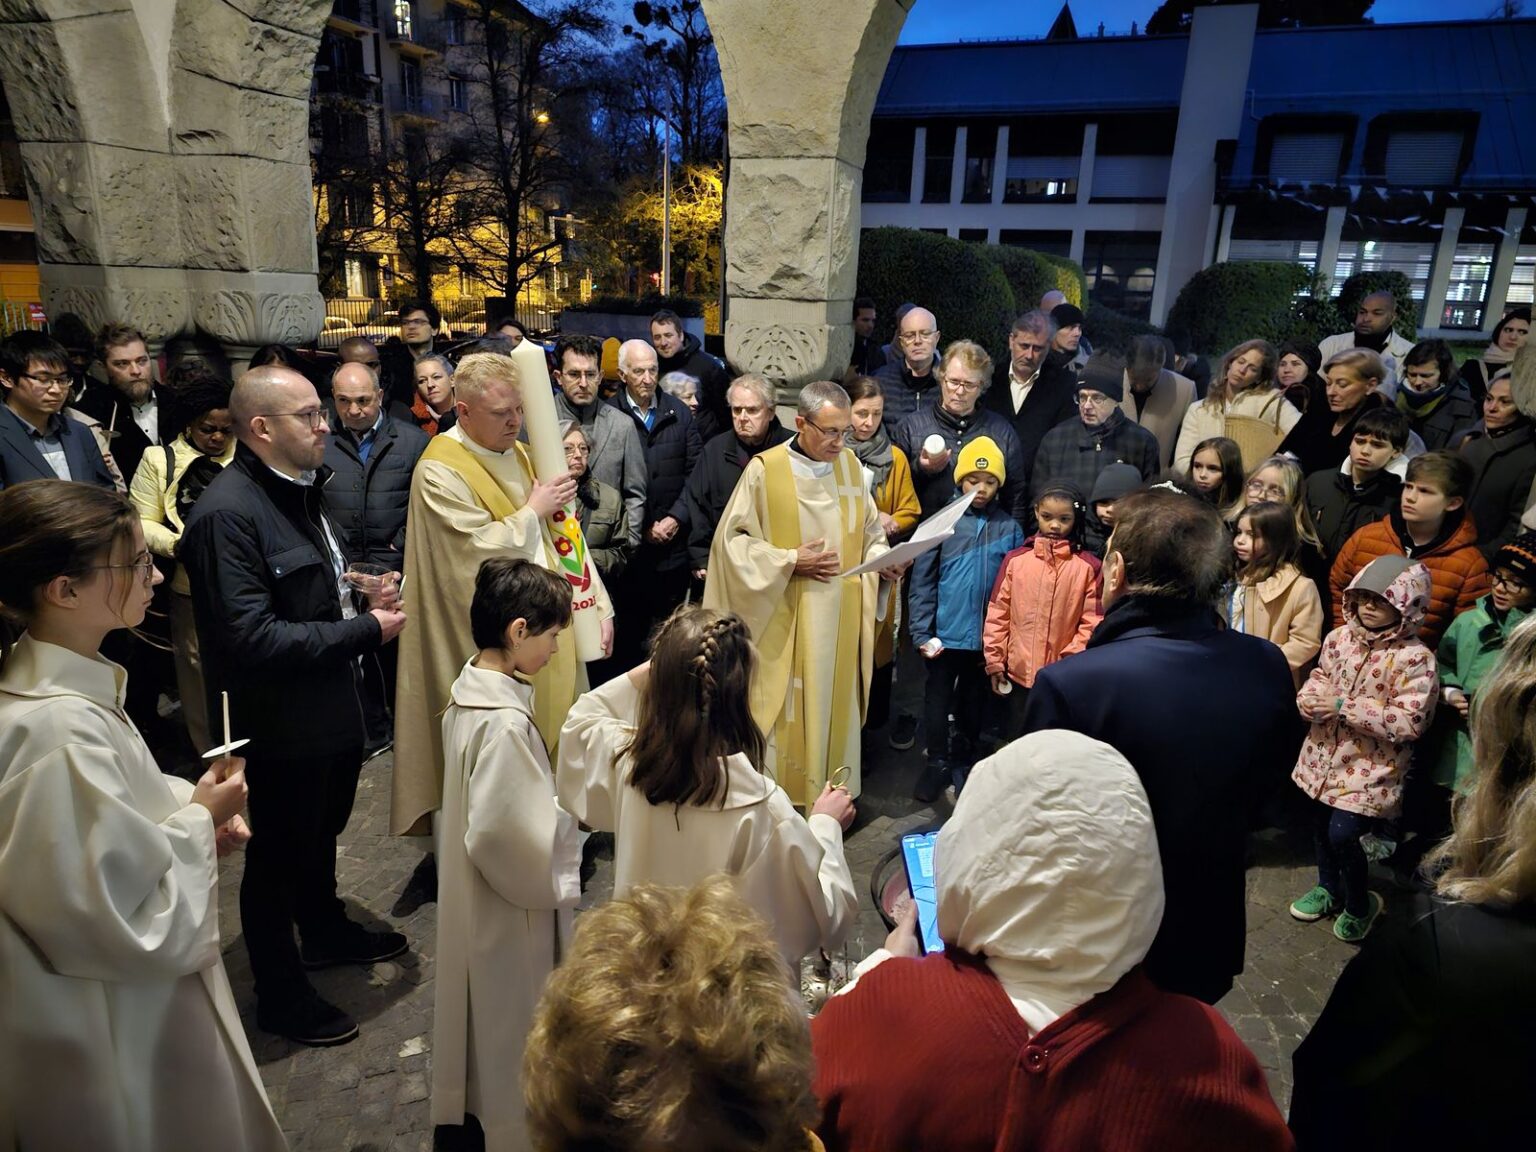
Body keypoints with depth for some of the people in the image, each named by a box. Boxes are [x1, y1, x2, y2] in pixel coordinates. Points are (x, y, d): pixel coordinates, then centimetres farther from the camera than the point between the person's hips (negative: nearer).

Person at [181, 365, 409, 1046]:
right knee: (280, 853, 11)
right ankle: (280, 996, 31)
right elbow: (252, 637, -29)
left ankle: (325, 931, 50)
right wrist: (366, 630, -24)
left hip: (331, 704, 9)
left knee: (322, 828, 27)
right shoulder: (228, 512, -24)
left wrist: (358, 594, 0)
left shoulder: (301, 489, 6)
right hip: (283, 721, -9)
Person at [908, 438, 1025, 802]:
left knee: (974, 705, 17)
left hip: (987, 637, 1)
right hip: (945, 633, -1)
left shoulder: (1010, 529, -2)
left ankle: (963, 762, 35)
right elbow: (922, 581, -5)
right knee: (938, 702, 9)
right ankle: (937, 763, 27)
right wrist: (921, 632, -10)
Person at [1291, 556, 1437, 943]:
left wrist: (1344, 706, -24)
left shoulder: (1415, 658, -18)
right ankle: (1328, 889, 44)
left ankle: (1360, 904, 22)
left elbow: (1409, 722, -22)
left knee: (1342, 833, -8)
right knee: (1320, 822, 18)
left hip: (1373, 765, -6)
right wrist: (1311, 696, -10)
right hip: (1326, 752, 6)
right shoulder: (1340, 637, -1)